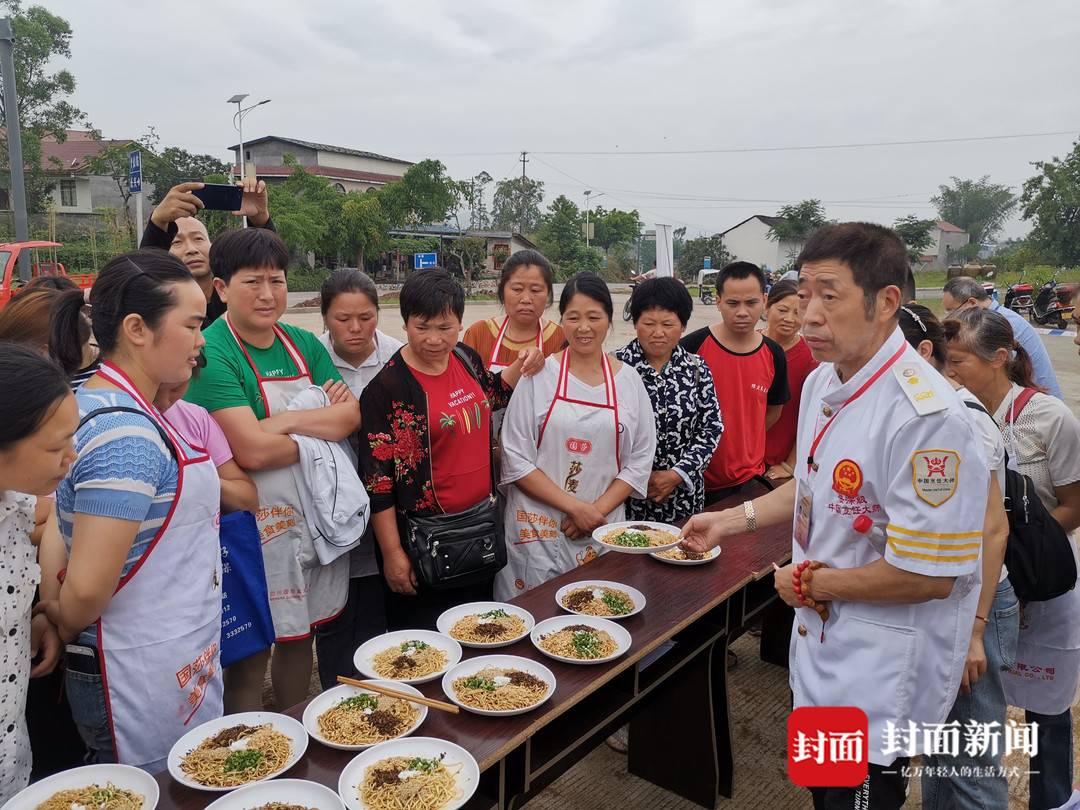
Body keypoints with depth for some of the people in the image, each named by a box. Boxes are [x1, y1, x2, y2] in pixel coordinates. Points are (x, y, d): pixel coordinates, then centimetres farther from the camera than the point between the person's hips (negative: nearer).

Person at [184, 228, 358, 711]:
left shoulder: (303, 344, 5)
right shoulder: (210, 354, -15)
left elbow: (351, 416, -3)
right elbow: (252, 450, -24)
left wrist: (286, 419, -18)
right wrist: (322, 432, -12)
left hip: (315, 516, 7)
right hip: (254, 522, -6)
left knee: (300, 634, 20)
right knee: (250, 651, 9)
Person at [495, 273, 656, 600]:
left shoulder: (629, 380, 5)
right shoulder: (539, 375, -4)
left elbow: (641, 460, 5)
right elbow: (516, 459, -7)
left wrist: (598, 509, -8)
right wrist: (575, 507, -12)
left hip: (603, 533, 3)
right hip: (537, 530, -2)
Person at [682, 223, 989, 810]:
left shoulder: (926, 417, -29)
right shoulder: (822, 382, 0)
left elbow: (929, 577, -28)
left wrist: (806, 582, -17)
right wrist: (732, 520, 8)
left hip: (881, 678, -8)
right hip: (818, 650, 8)